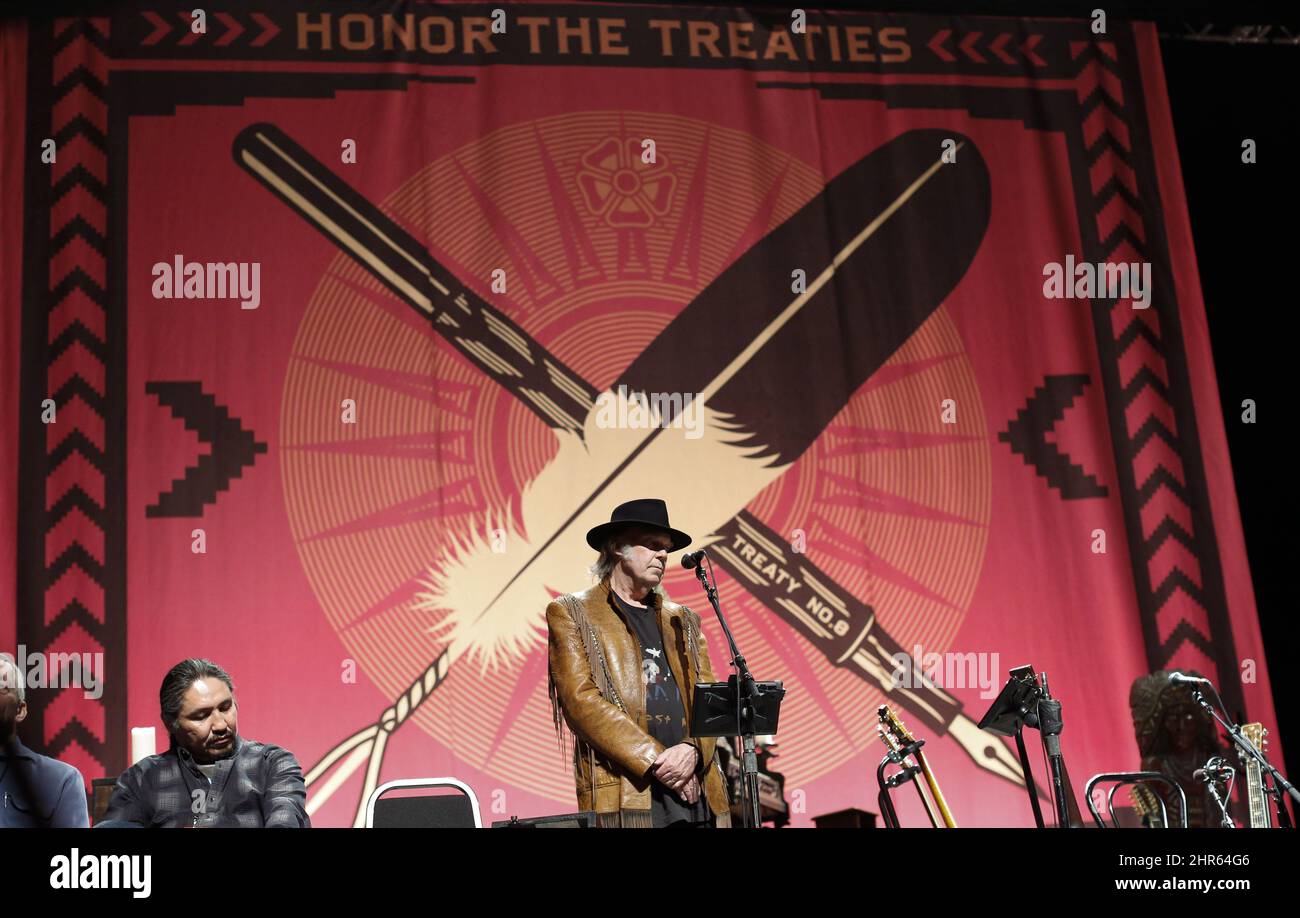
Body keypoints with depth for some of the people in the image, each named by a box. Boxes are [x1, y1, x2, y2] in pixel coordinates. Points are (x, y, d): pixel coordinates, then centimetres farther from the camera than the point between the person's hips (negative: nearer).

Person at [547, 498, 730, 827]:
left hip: (696, 790, 5)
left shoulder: (683, 621, 23)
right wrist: (655, 759, -12)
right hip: (626, 791, -4)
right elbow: (581, 701, -5)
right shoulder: (570, 613, 7)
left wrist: (692, 749, -8)